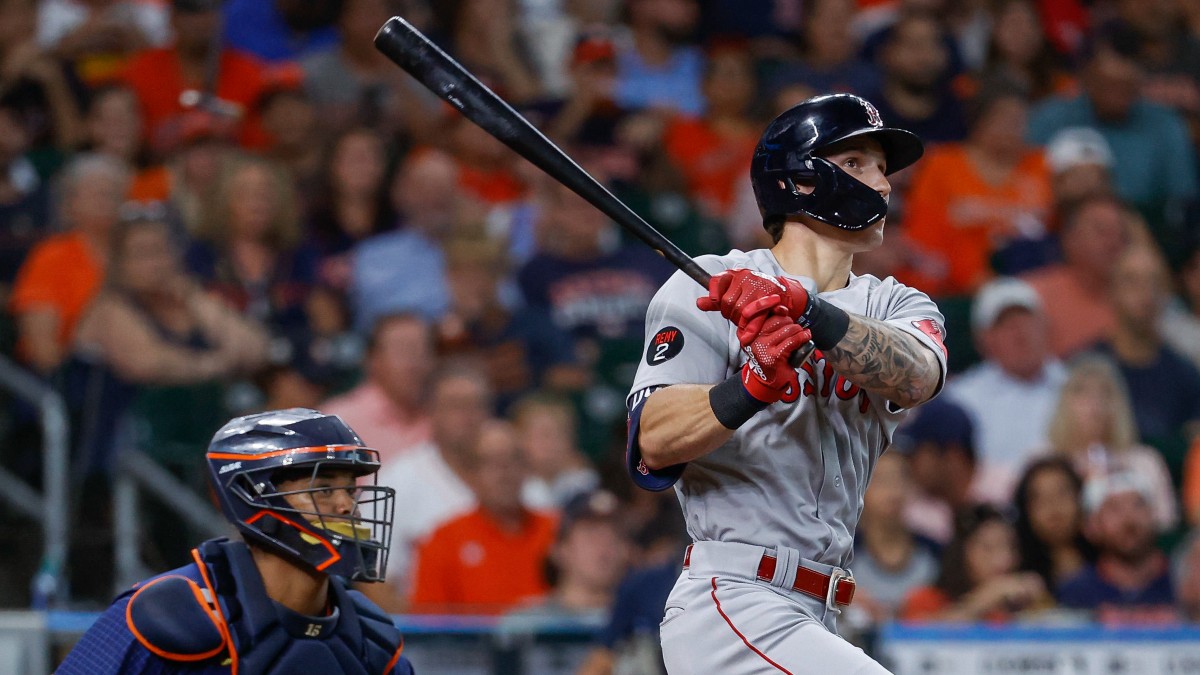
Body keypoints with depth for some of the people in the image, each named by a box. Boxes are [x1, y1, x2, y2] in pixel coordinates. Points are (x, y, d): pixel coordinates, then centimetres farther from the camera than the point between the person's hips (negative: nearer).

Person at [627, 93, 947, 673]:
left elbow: (916, 376, -11)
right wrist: (753, 388, -30)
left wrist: (806, 309, -29)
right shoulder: (708, 286, 1)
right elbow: (652, 442, -12)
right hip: (732, 605, -7)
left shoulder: (896, 307, 15)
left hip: (811, 624, 7)